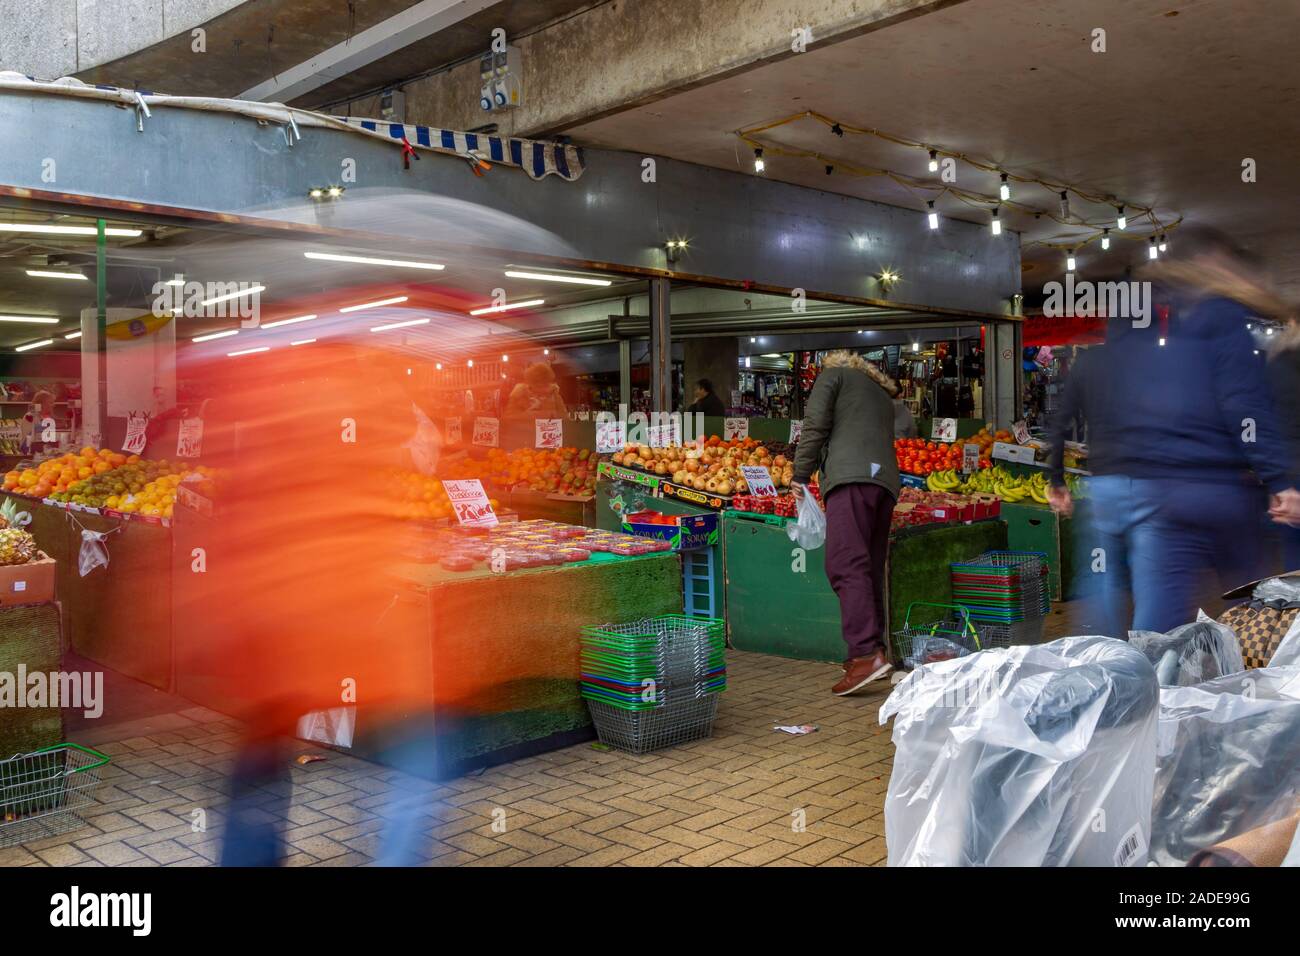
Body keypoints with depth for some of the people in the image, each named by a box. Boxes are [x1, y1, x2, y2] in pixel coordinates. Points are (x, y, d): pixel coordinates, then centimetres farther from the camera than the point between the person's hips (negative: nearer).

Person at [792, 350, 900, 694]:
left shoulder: (833, 373, 17)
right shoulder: (882, 395, 36)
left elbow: (816, 424, 3)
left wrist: (800, 475, 7)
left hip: (852, 477, -7)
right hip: (886, 480, 8)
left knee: (846, 565, -17)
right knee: (871, 568, 11)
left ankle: (867, 653, -28)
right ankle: (873, 648, 12)